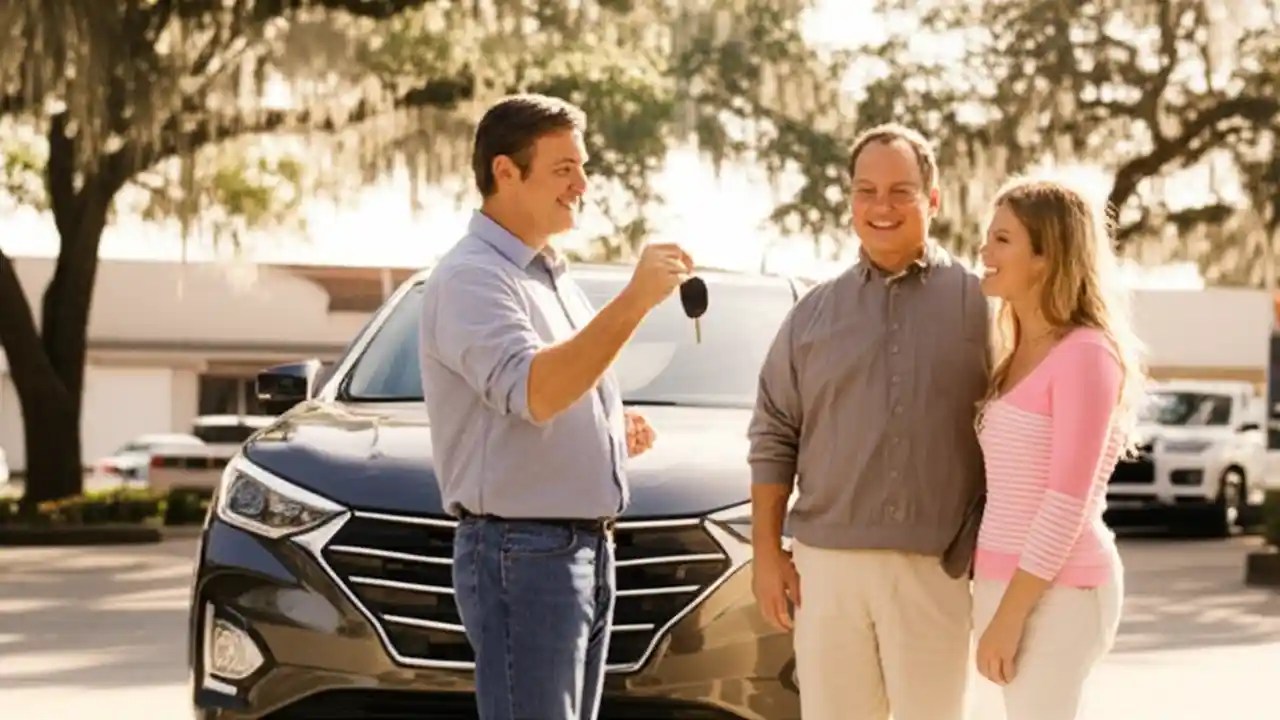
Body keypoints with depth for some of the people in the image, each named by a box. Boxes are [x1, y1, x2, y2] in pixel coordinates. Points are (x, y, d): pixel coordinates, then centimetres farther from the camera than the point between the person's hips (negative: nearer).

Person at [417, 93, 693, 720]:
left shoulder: (552, 274, 18)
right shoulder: (470, 278, -13)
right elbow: (532, 391, -29)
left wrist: (615, 434, 11)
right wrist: (635, 300, -30)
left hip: (589, 546, 9)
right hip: (522, 550, -9)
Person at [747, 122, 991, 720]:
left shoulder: (978, 303, 1)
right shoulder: (814, 313, 9)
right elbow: (773, 439, 10)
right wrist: (767, 553, 4)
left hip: (937, 568, -2)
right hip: (827, 563, 2)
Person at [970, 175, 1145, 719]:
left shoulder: (1085, 354, -14)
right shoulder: (1023, 356, 13)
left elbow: (1069, 503, -18)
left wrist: (1008, 617, -18)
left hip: (1054, 594, -8)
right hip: (1011, 586, 9)